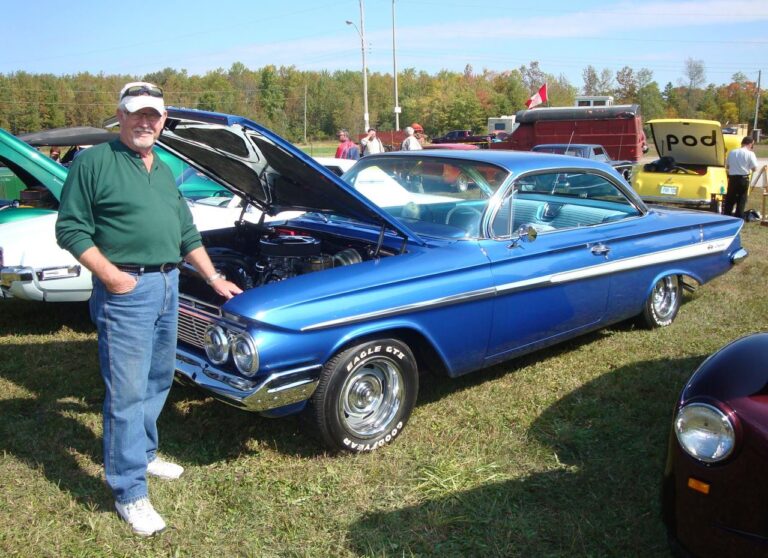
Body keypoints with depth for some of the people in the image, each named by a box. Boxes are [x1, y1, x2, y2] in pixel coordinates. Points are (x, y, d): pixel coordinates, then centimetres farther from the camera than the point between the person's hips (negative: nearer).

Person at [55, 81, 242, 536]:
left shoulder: (165, 172, 16)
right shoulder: (94, 163, -6)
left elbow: (188, 233, 22)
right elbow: (71, 229, -8)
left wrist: (215, 279, 20)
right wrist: (109, 274, -17)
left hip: (169, 285, 8)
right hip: (126, 290, -8)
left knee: (158, 382, 18)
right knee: (128, 393, -4)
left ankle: (143, 454, 37)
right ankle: (130, 493, 6)